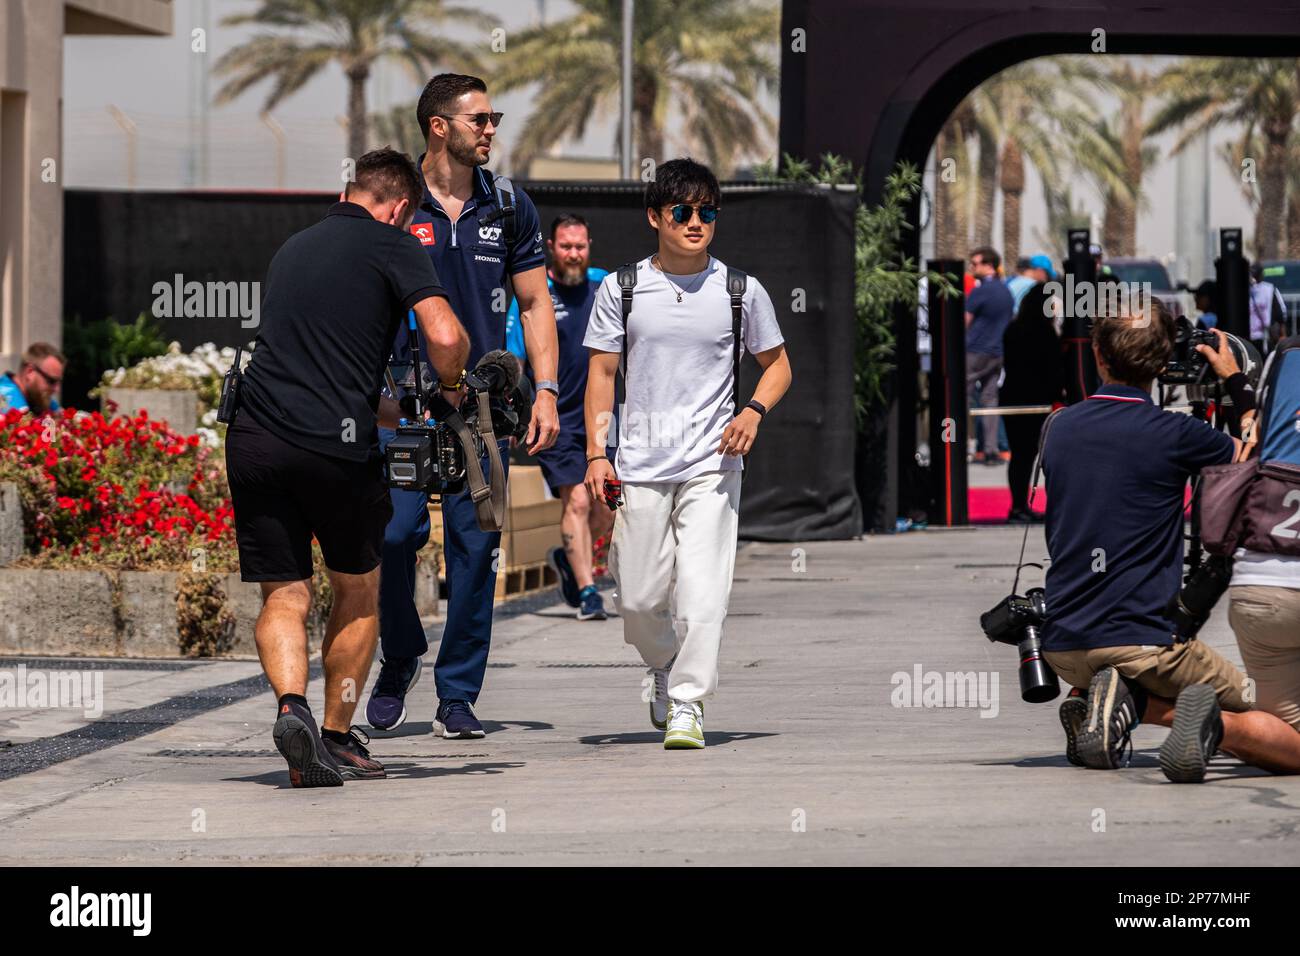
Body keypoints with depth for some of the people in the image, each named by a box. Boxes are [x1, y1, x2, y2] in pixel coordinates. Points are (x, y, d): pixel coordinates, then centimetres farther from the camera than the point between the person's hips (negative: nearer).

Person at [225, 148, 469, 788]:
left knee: (283, 595, 6)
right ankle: (338, 737, 19)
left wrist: (400, 413, 38)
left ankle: (291, 705, -19)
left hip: (254, 440, 4)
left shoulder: (294, 248, 23)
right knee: (358, 589, 17)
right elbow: (445, 337, -13)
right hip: (336, 445, -4)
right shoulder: (391, 247, 3)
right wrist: (448, 391, 9)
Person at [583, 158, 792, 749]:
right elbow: (602, 373, 8)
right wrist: (596, 453, 0)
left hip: (711, 463, -1)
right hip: (641, 463, 1)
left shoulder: (740, 292, 4)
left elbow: (776, 364, 15)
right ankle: (666, 669, 34)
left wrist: (753, 412, -5)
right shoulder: (622, 289, 5)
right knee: (639, 599, 4)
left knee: (701, 594, -13)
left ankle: (688, 705, -5)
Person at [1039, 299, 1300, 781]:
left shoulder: (1057, 428, 5)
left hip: (1063, 650, 5)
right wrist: (1235, 379, 23)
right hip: (1142, 643, -5)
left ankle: (1126, 703, 2)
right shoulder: (1172, 434, -10)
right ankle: (1210, 721, -28)